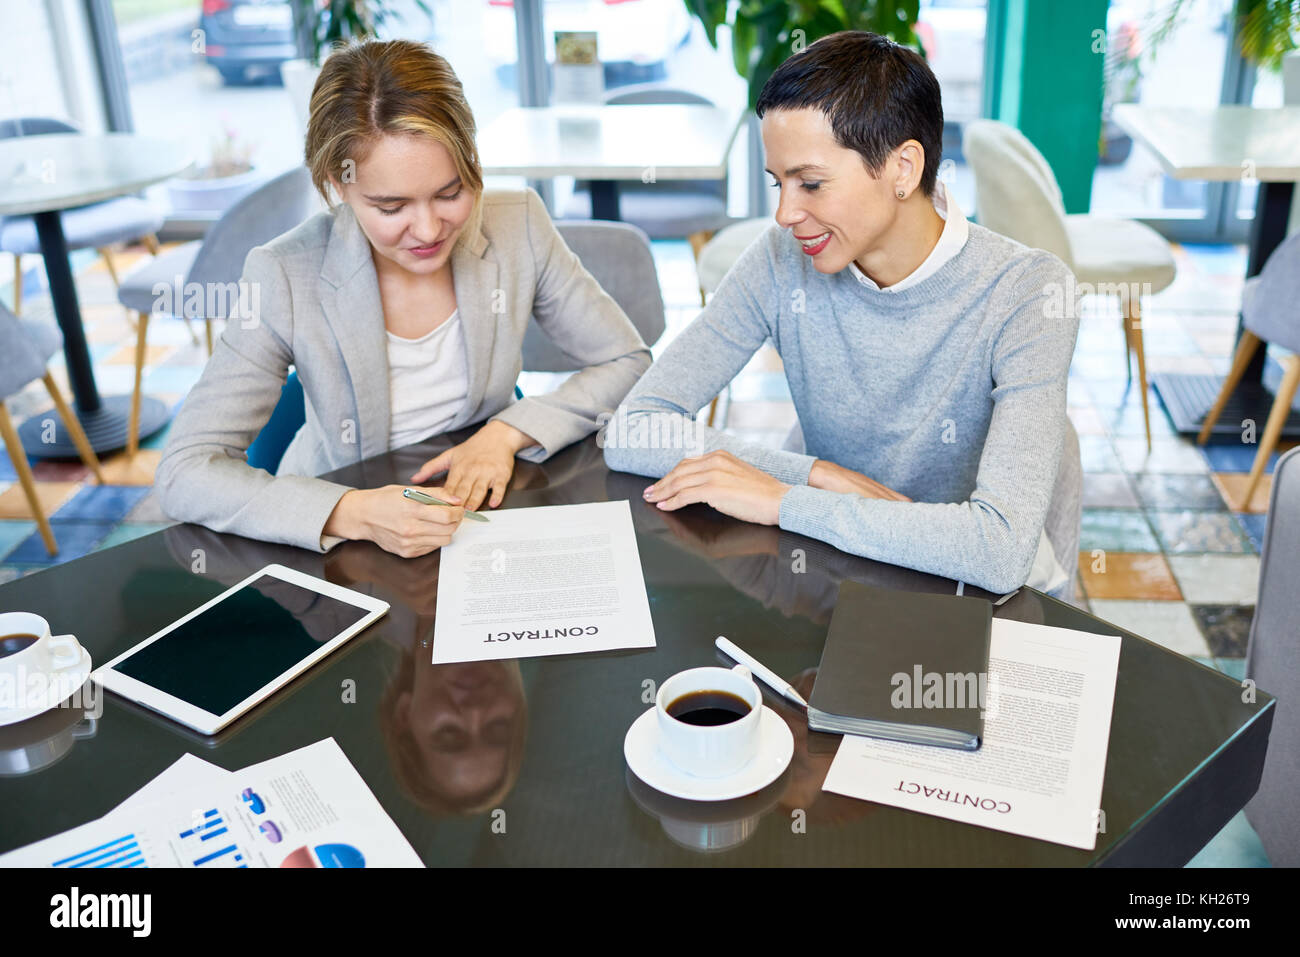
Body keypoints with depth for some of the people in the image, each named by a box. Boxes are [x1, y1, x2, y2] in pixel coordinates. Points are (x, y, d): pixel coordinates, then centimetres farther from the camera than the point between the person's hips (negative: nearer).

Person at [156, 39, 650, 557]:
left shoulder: (518, 227, -11)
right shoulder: (286, 279, -18)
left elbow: (630, 363, -3)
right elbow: (185, 473, -19)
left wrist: (508, 432, -17)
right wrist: (356, 514, -32)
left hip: (484, 508, 0)